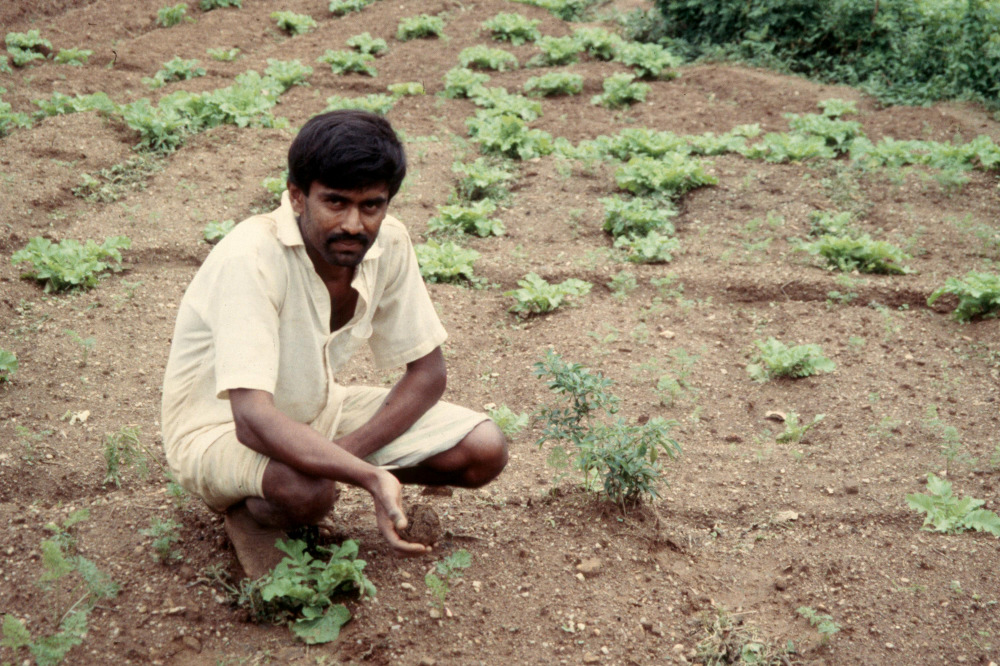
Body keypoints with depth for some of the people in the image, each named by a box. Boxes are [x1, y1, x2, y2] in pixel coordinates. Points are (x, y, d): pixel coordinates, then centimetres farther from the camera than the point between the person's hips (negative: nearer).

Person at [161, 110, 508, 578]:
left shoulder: (387, 243, -14)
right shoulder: (251, 258, -31)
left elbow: (427, 371, -5)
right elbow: (253, 421, -39)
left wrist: (348, 451, -20)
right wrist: (371, 476, -49)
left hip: (317, 410, 6)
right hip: (222, 429, -6)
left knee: (485, 451, -9)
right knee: (307, 489, -40)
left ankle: (323, 476, 4)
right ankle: (251, 512, -3)